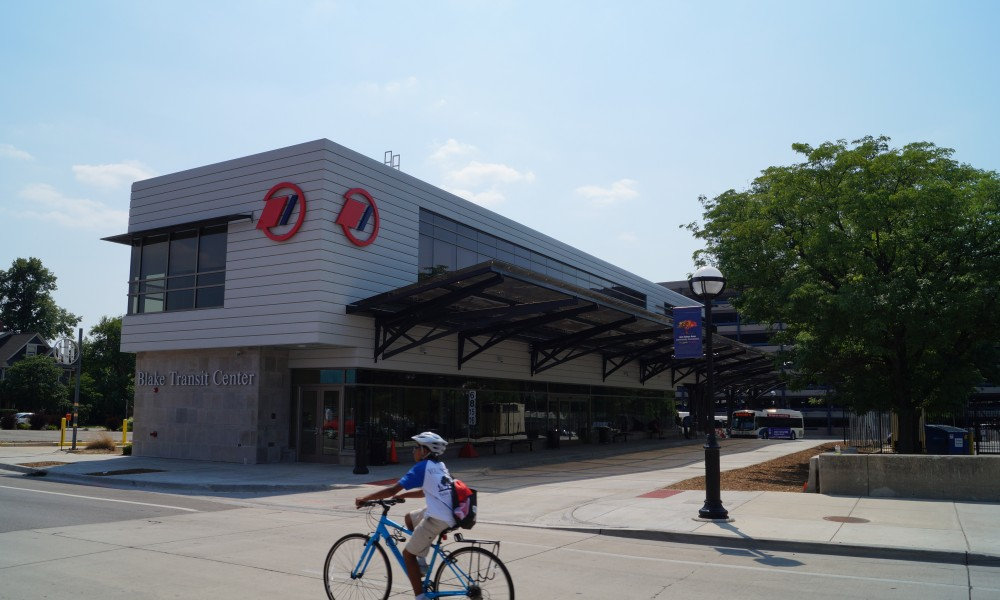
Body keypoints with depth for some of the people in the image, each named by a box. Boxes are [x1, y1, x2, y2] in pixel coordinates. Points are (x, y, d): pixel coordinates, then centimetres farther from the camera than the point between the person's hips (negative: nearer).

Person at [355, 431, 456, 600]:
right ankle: (421, 560, 26)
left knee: (408, 553, 6)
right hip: (449, 515, 9)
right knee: (410, 517, 29)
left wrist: (364, 498, -3)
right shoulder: (439, 466, 17)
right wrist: (401, 496, 29)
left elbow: (392, 490, -11)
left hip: (437, 518, -9)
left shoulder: (422, 467, -8)